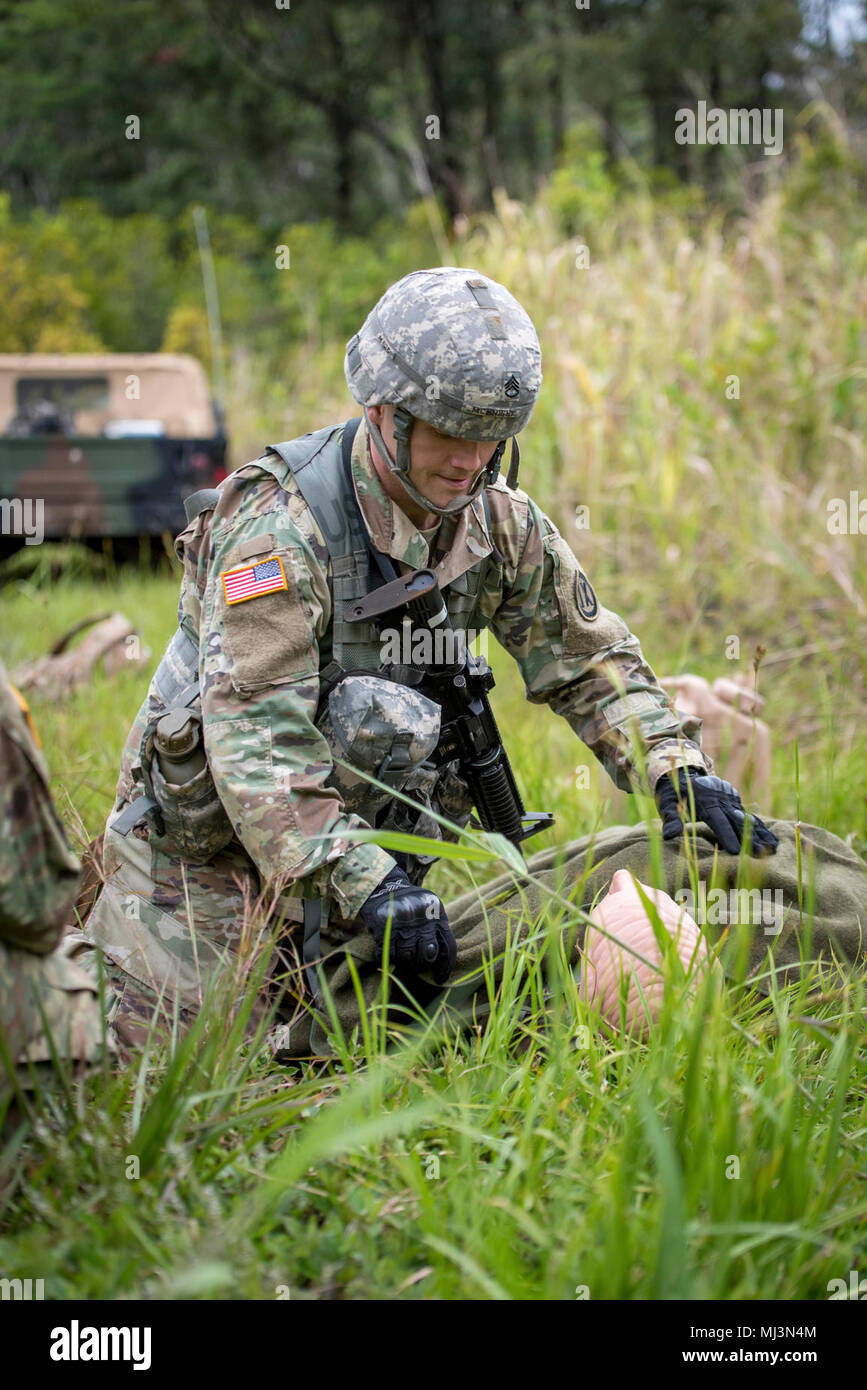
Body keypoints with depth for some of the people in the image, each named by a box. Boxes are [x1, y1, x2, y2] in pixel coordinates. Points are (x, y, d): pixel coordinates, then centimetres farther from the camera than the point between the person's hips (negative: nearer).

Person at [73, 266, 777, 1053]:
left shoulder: (497, 522, -5)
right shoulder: (281, 523, -27)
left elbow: (588, 656, 2)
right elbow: (253, 735, -34)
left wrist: (677, 772, -16)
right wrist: (363, 886, -43)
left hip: (365, 835, 6)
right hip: (215, 837, -6)